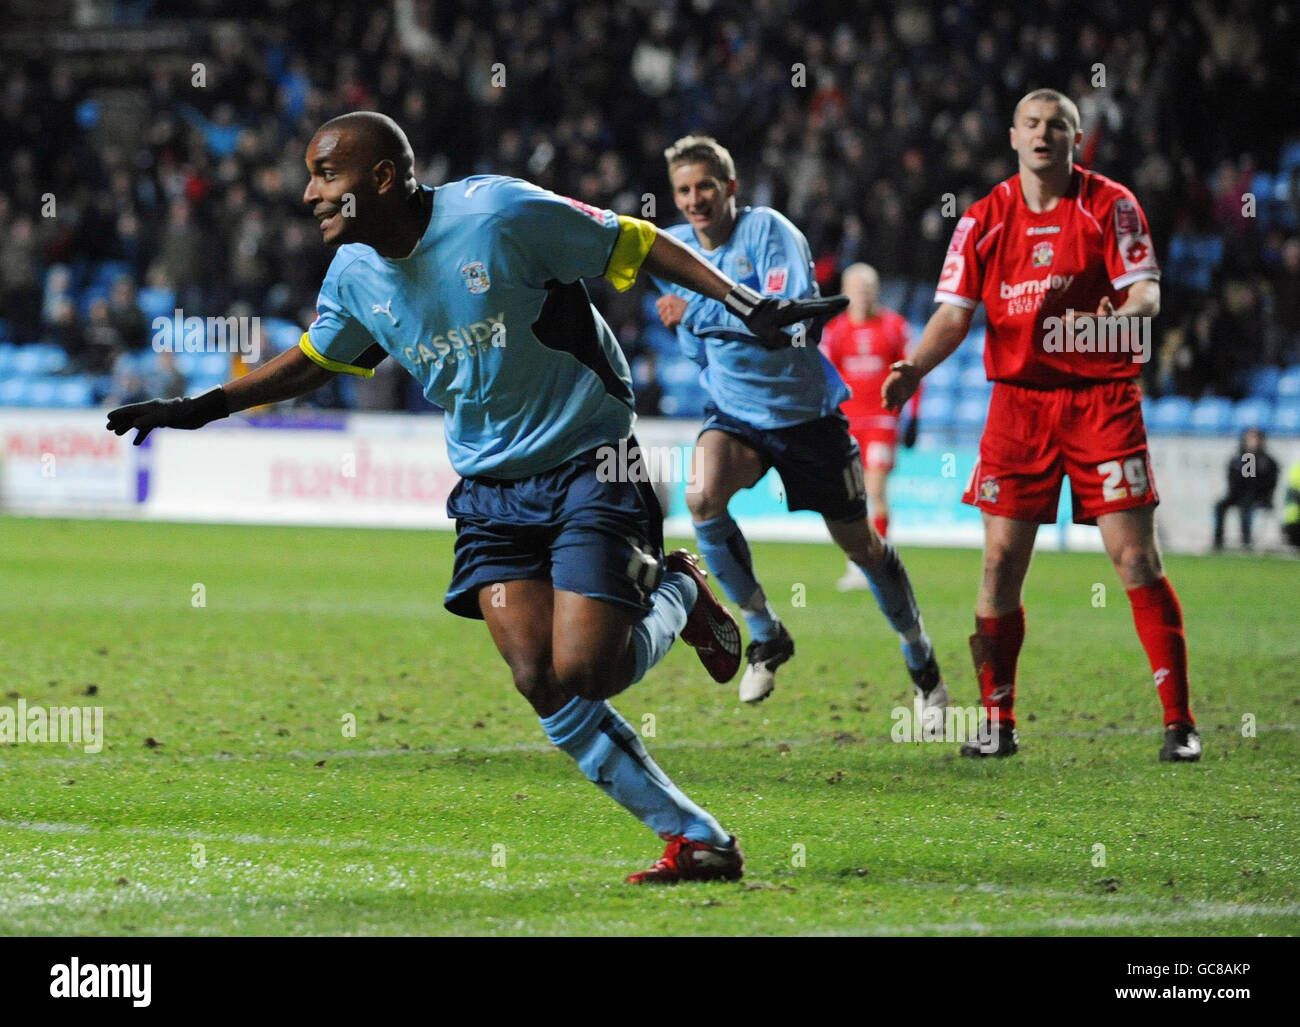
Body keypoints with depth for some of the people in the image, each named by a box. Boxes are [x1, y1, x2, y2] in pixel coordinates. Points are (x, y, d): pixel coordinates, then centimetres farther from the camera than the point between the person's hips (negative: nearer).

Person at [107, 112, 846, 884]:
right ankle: (699, 841, -1)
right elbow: (314, 361, 20)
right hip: (490, 488, 5)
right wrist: (199, 409, 15)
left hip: (588, 466, -5)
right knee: (542, 684, -11)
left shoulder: (500, 213, -19)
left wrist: (743, 301, -16)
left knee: (582, 673, -18)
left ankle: (677, 593, 16)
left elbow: (633, 243, -10)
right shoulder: (355, 272, 1)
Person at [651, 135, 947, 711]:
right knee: (702, 497, -29)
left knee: (859, 545, 8)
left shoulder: (767, 230, -17)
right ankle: (765, 635, -11)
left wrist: (699, 311, -30)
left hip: (806, 410, -3)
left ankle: (920, 659, 34)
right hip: (734, 413, 3)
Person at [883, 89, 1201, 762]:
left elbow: (1146, 290, -9)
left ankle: (1178, 723, -3)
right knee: (1001, 561, -1)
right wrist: (914, 368, -14)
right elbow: (955, 310, 3)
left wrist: (1124, 314, -32)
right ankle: (997, 724, 10)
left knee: (1136, 559, -7)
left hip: (1102, 397, -2)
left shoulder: (1111, 206, -1)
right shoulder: (984, 219, 5)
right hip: (1017, 399, 2)